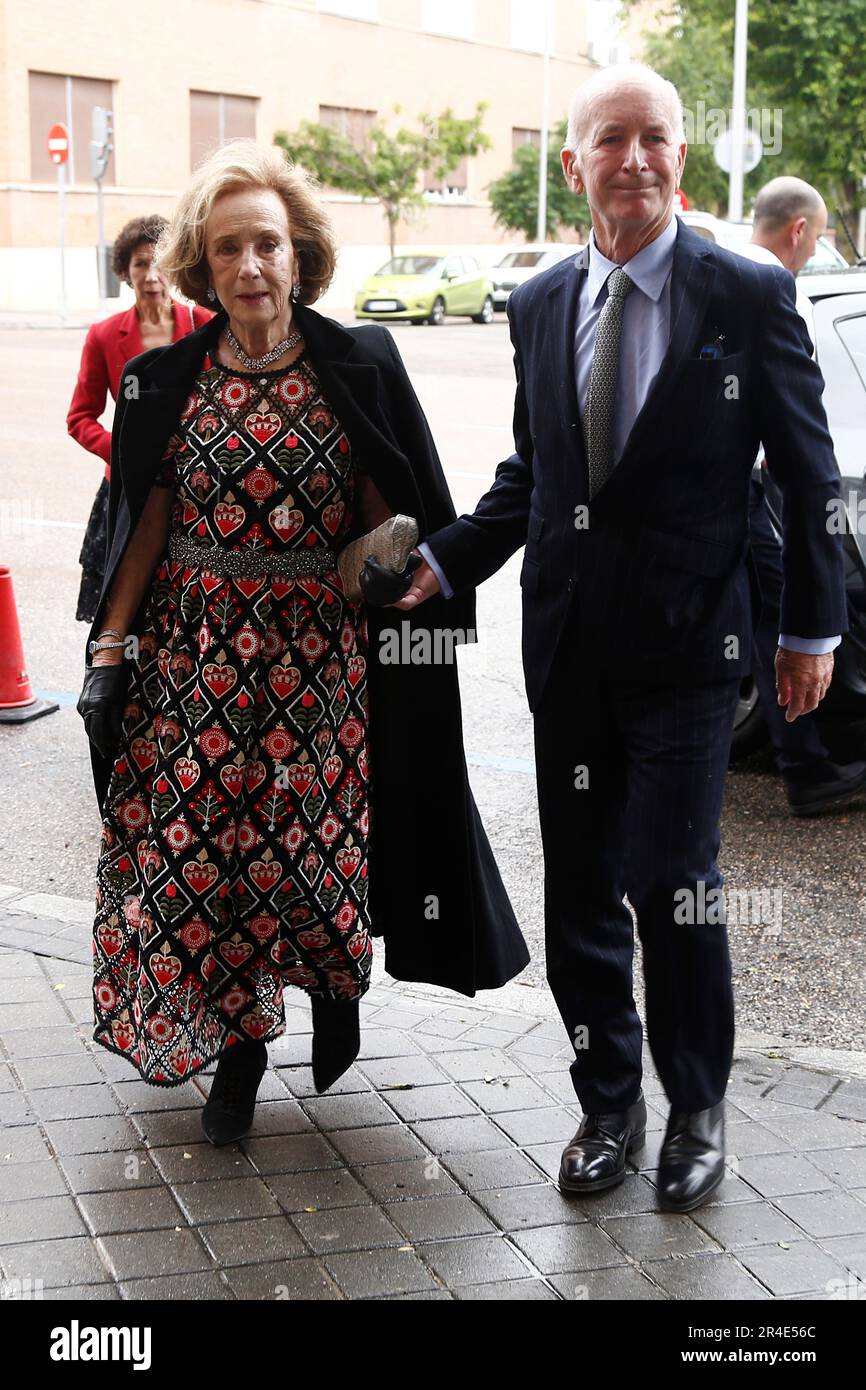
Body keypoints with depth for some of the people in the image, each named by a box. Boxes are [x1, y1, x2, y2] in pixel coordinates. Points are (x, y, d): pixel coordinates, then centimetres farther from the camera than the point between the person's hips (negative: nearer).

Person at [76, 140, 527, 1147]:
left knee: (315, 833, 0)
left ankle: (333, 984, 32)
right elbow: (145, 525, 7)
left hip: (319, 653, -2)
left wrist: (408, 636, -3)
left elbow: (389, 523, 2)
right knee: (201, 838, 2)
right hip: (195, 651, 2)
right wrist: (109, 651, 3)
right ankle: (238, 1042, 20)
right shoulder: (166, 382, 4)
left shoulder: (359, 368, -1)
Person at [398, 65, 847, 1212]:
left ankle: (698, 1110, 20)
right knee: (578, 889, 11)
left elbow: (807, 474, -1)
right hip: (568, 644, 5)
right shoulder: (539, 305, 7)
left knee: (672, 878, -4)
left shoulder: (749, 297, -5)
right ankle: (609, 1104, 29)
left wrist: (810, 628, 0)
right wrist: (446, 561, 2)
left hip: (686, 645, -4)